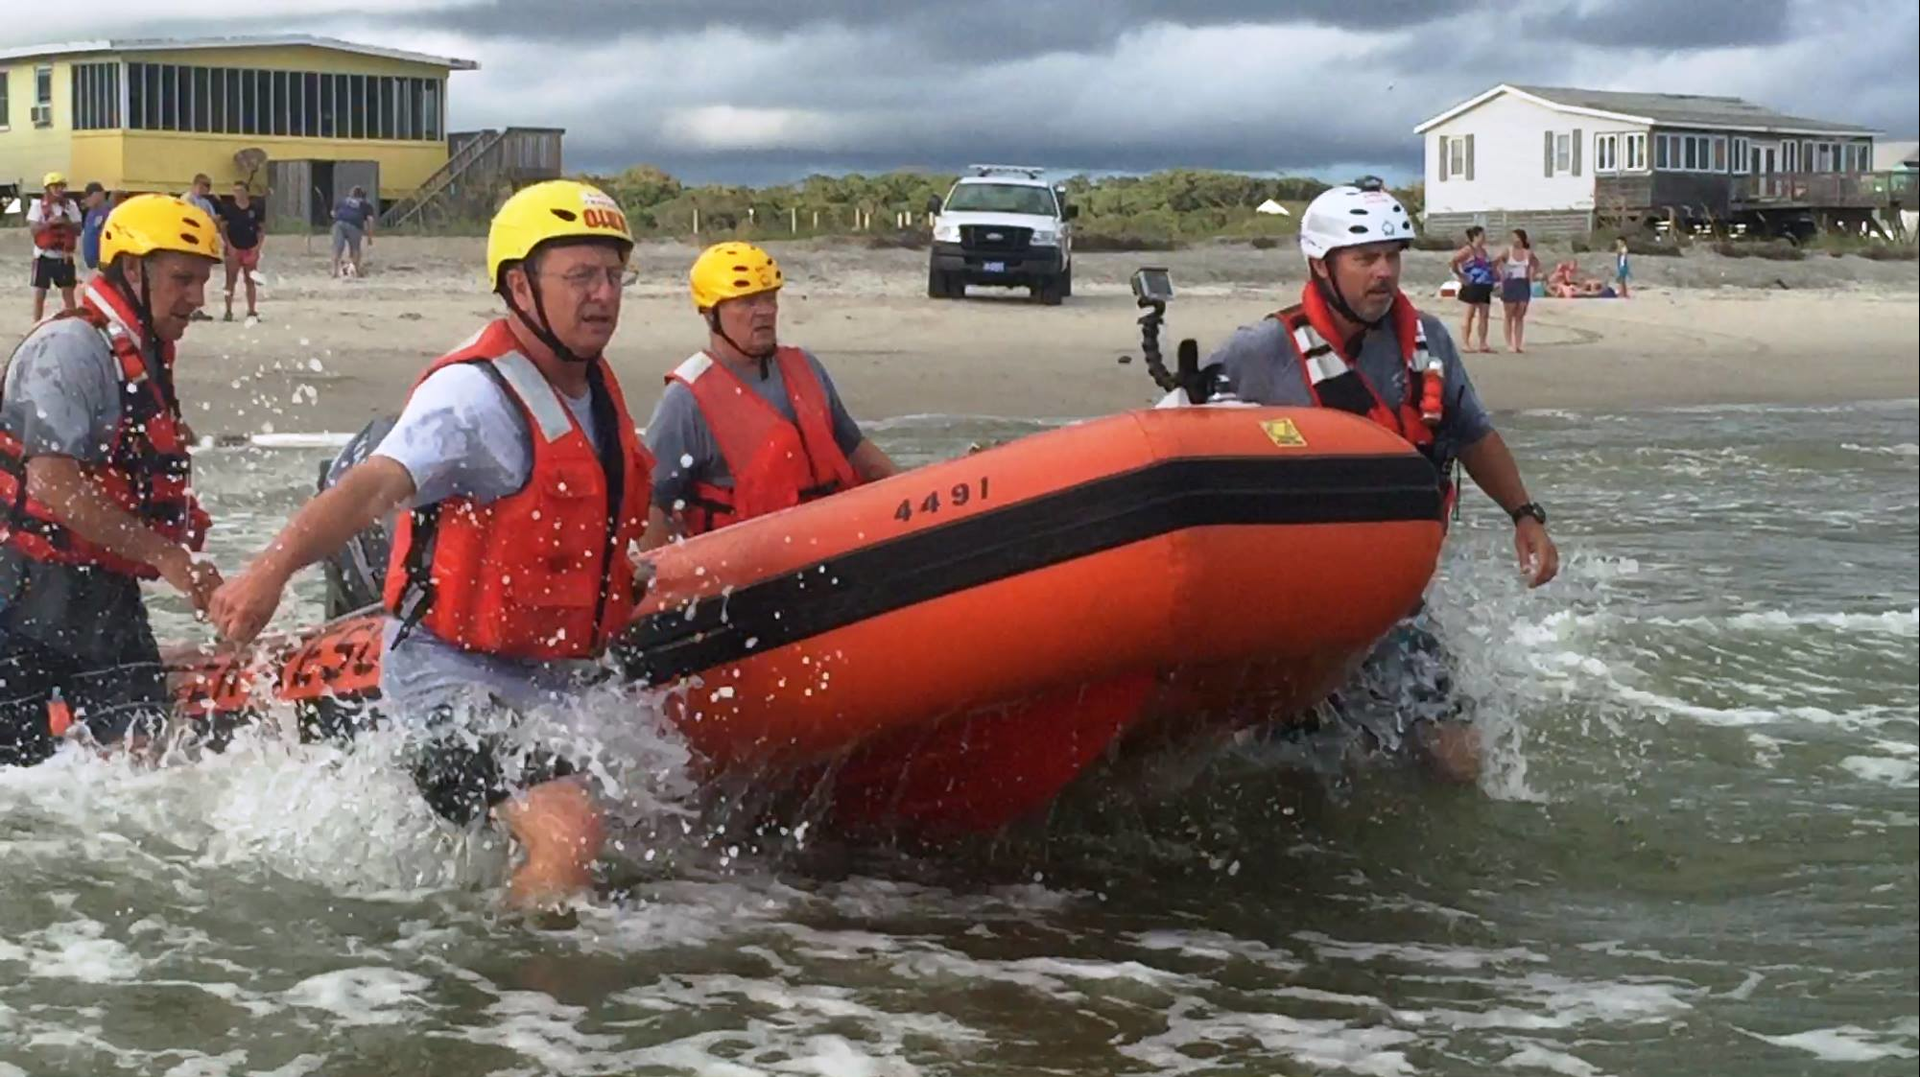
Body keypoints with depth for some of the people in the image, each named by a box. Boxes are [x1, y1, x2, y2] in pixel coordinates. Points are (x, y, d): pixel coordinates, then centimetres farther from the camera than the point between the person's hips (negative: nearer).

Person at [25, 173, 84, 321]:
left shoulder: (70, 206, 3)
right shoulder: (38, 205, -4)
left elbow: (78, 230, 1)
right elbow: (33, 229, -13)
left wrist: (66, 223, -17)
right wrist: (50, 222, -25)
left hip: (65, 257, 2)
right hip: (44, 256, -2)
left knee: (68, 293, 4)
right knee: (39, 293, 2)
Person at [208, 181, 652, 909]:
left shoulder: (594, 387, 7)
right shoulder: (475, 393, -21)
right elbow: (376, 488, -38)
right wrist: (272, 568, -52)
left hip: (548, 680, 10)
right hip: (453, 676, -10)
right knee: (568, 838, -27)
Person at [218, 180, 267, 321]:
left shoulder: (256, 209, 2)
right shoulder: (228, 209, -2)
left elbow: (262, 228, 7)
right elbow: (223, 228, -1)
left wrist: (259, 245, -4)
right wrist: (229, 246, -10)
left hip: (250, 249, 2)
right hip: (233, 249, -2)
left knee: (250, 281, 7)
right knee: (231, 281, 0)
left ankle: (252, 311, 12)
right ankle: (228, 311, 3)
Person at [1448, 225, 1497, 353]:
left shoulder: (1483, 251, 16)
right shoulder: (1469, 250, -9)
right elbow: (1453, 262, -17)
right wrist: (1460, 275, -13)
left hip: (1484, 288, 8)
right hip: (1473, 287, -8)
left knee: (1484, 316, 6)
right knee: (1470, 315, -5)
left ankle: (1483, 344, 9)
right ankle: (1466, 343, -3)